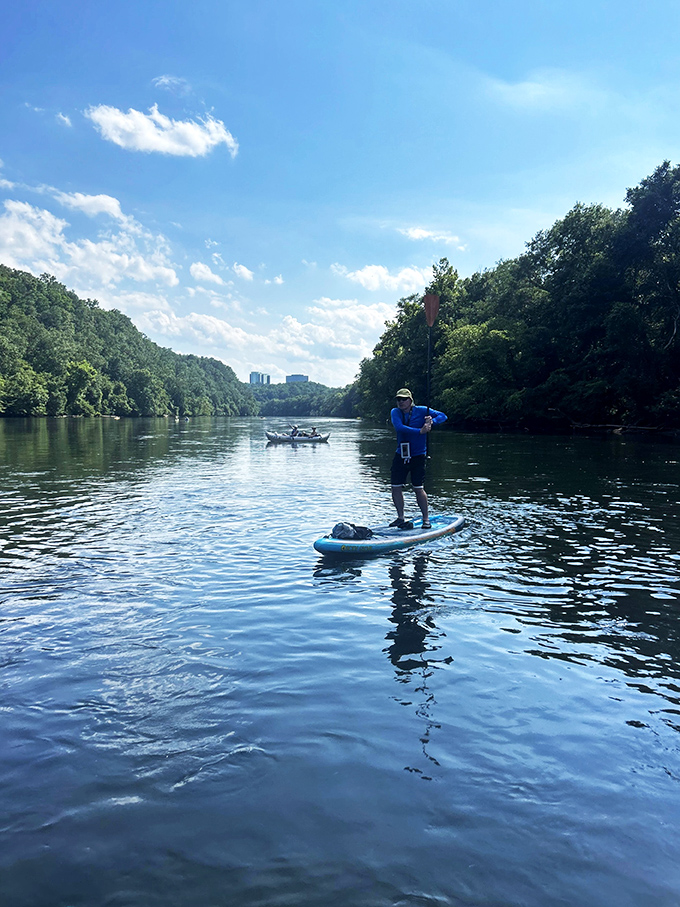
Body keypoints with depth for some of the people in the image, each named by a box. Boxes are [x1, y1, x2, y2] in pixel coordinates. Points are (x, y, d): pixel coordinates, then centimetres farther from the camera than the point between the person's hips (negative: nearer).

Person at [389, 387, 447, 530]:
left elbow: (442, 416, -2)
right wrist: (420, 431, -27)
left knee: (418, 489, -4)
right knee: (396, 487, 3)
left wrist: (431, 421, -23)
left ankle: (426, 519, 12)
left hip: (418, 455, -3)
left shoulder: (421, 411, -4)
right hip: (400, 455, 3)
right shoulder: (395, 412, 0)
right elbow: (399, 427, -19)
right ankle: (400, 518, 20)